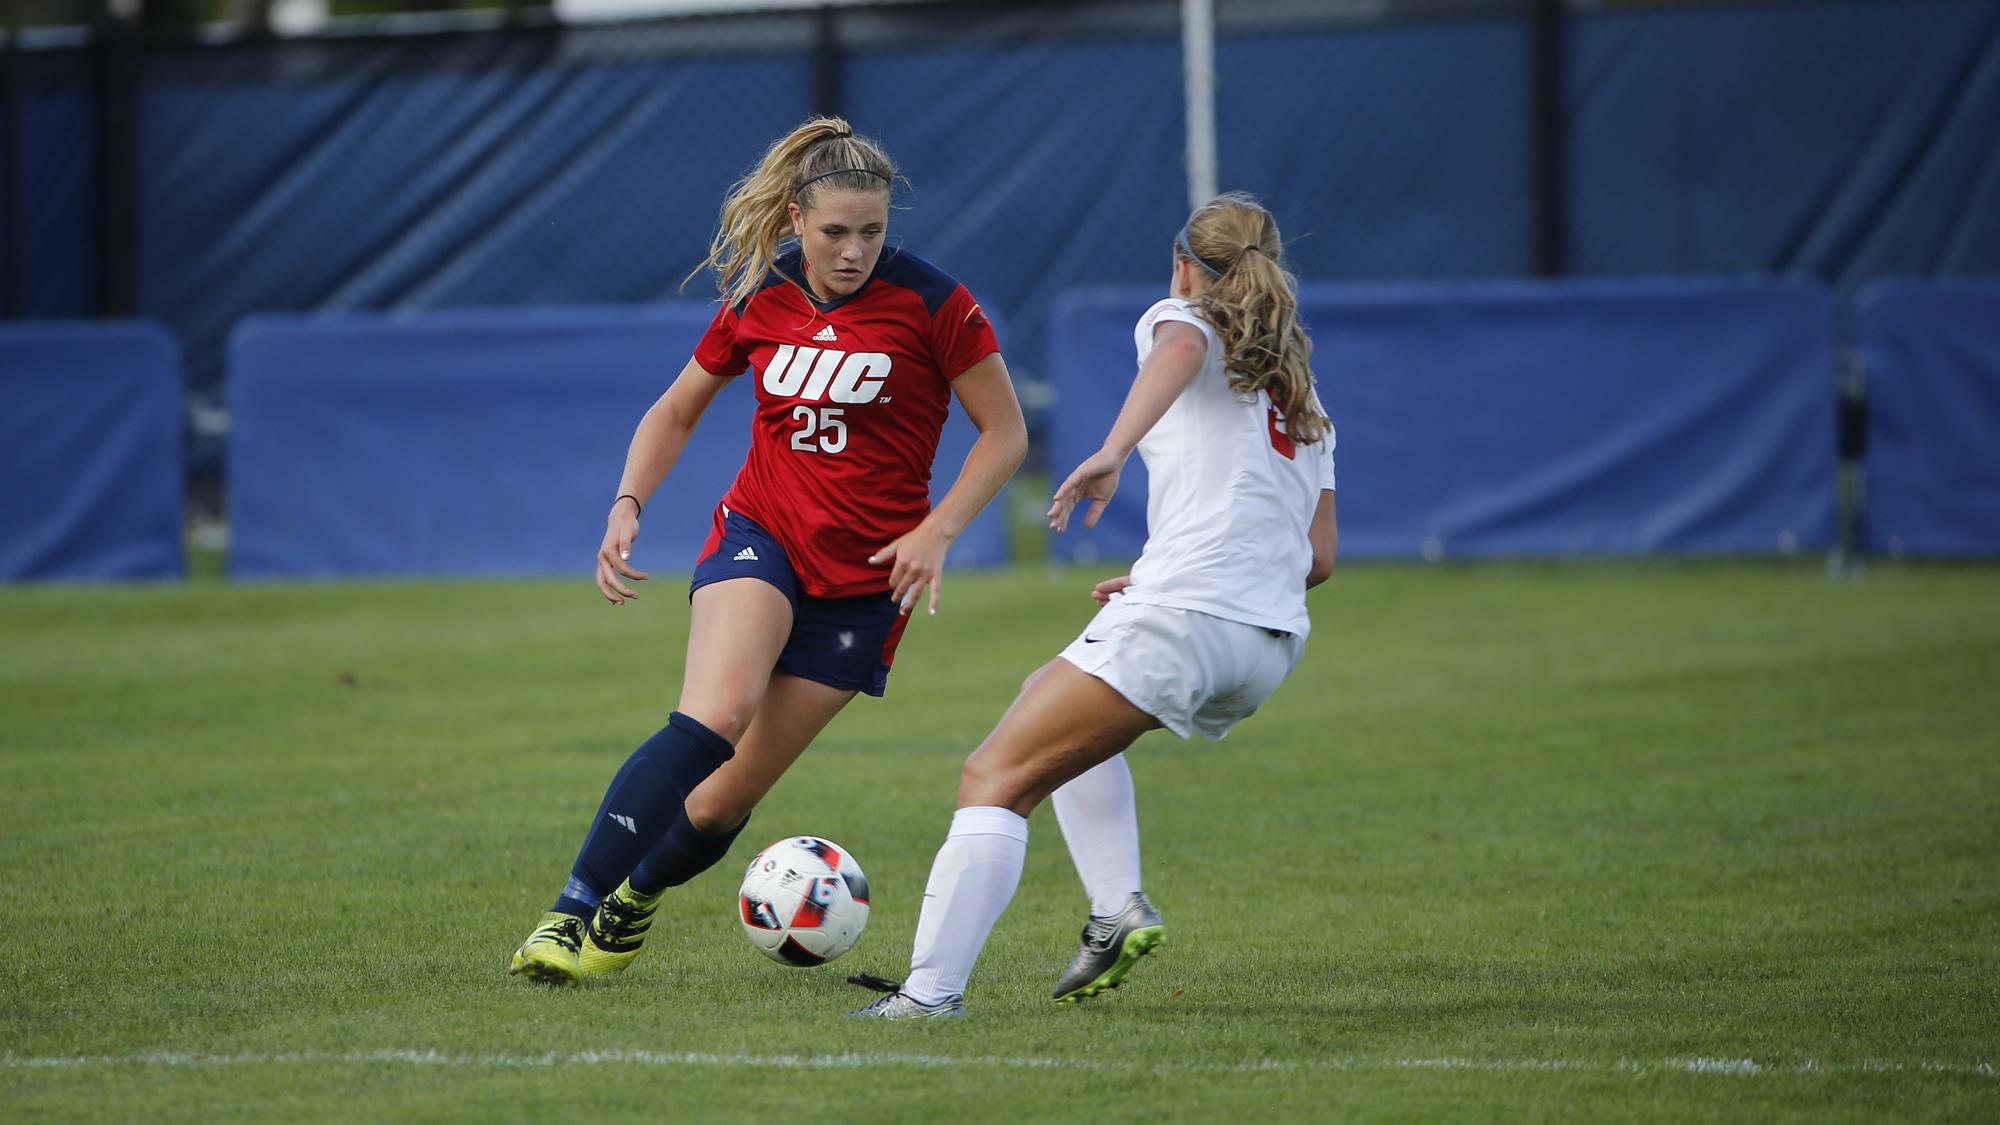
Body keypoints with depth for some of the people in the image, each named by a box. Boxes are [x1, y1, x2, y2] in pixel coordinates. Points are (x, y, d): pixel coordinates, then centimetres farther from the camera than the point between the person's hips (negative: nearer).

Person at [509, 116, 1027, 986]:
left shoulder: (930, 303, -10)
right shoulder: (757, 302, 0)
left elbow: (1005, 433, -2)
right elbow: (677, 410, 15)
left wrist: (936, 531, -15)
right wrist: (628, 504, 0)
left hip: (865, 574, -1)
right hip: (758, 535, 1)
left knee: (733, 793, -2)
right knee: (713, 718, -29)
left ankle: (629, 906, 28)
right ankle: (571, 912, -30)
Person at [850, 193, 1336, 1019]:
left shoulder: (1178, 317, 9)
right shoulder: (1302, 399, 28)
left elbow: (1181, 347, -18)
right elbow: (1319, 559, 23)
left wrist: (1113, 451, -34)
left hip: (1182, 614, -8)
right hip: (1274, 642, 8)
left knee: (997, 777, -7)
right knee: (1052, 700, 31)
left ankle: (932, 989, -23)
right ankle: (1118, 909, 14)